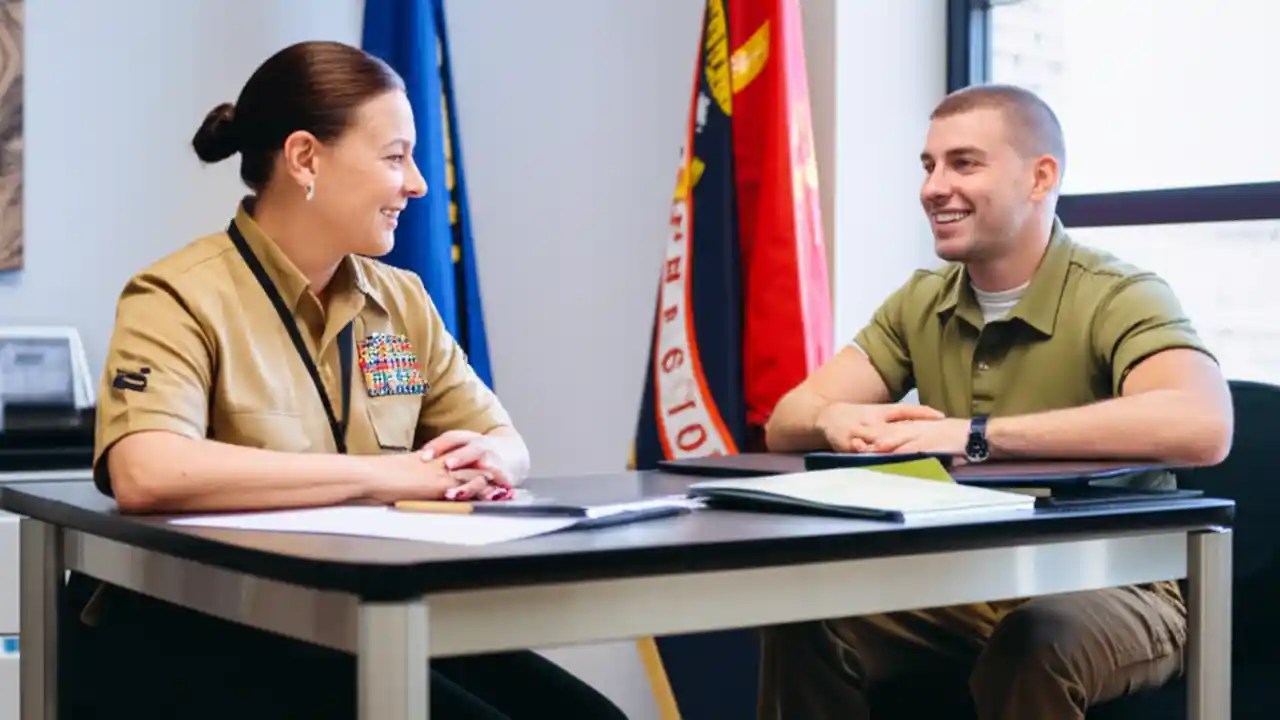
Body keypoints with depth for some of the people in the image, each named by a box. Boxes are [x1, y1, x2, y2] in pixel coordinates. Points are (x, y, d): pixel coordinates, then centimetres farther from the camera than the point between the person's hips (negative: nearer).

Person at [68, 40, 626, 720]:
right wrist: (383, 473, -25)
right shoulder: (180, 297, -11)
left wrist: (485, 461, -13)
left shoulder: (402, 299, 10)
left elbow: (507, 442, 13)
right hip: (202, 640, -6)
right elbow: (144, 474, -28)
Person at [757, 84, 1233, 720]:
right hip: (956, 588, 5)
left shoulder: (1119, 298, -14)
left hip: (1107, 592, -5)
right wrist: (836, 420, -23)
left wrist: (977, 436, -35)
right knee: (805, 621, -18)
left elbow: (1203, 426, -34)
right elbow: (787, 422, 3)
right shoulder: (920, 303, 6)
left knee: (1029, 648, -35)